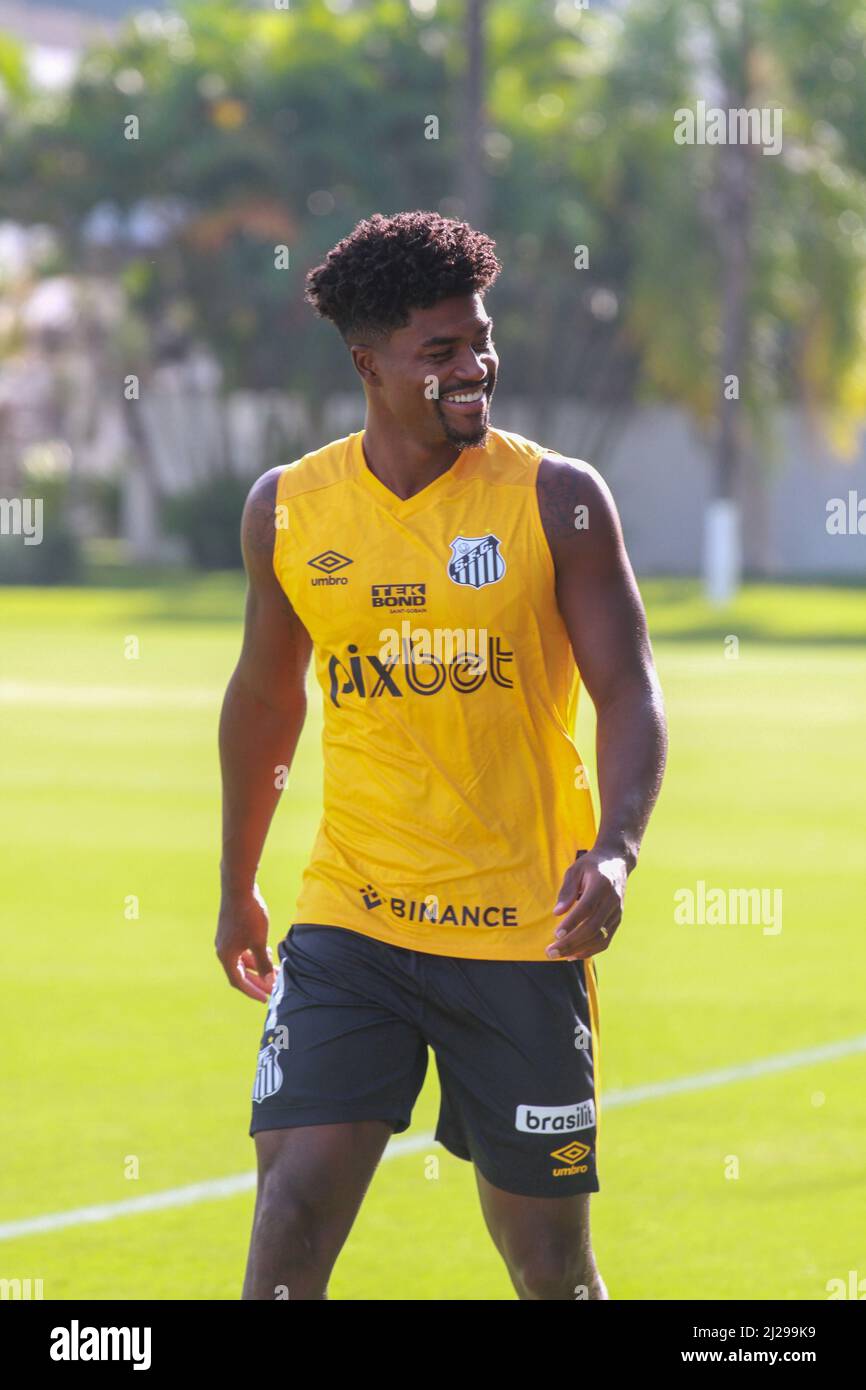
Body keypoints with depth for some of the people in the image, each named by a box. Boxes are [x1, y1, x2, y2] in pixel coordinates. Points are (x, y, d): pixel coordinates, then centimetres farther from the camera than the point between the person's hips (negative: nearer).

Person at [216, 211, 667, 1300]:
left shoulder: (557, 498, -4)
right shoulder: (287, 509, 3)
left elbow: (630, 692, -5)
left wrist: (614, 849, -24)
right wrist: (237, 887, 25)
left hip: (523, 934, -1)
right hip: (349, 923, 1)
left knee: (548, 1260, 5)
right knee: (295, 1206, -13)